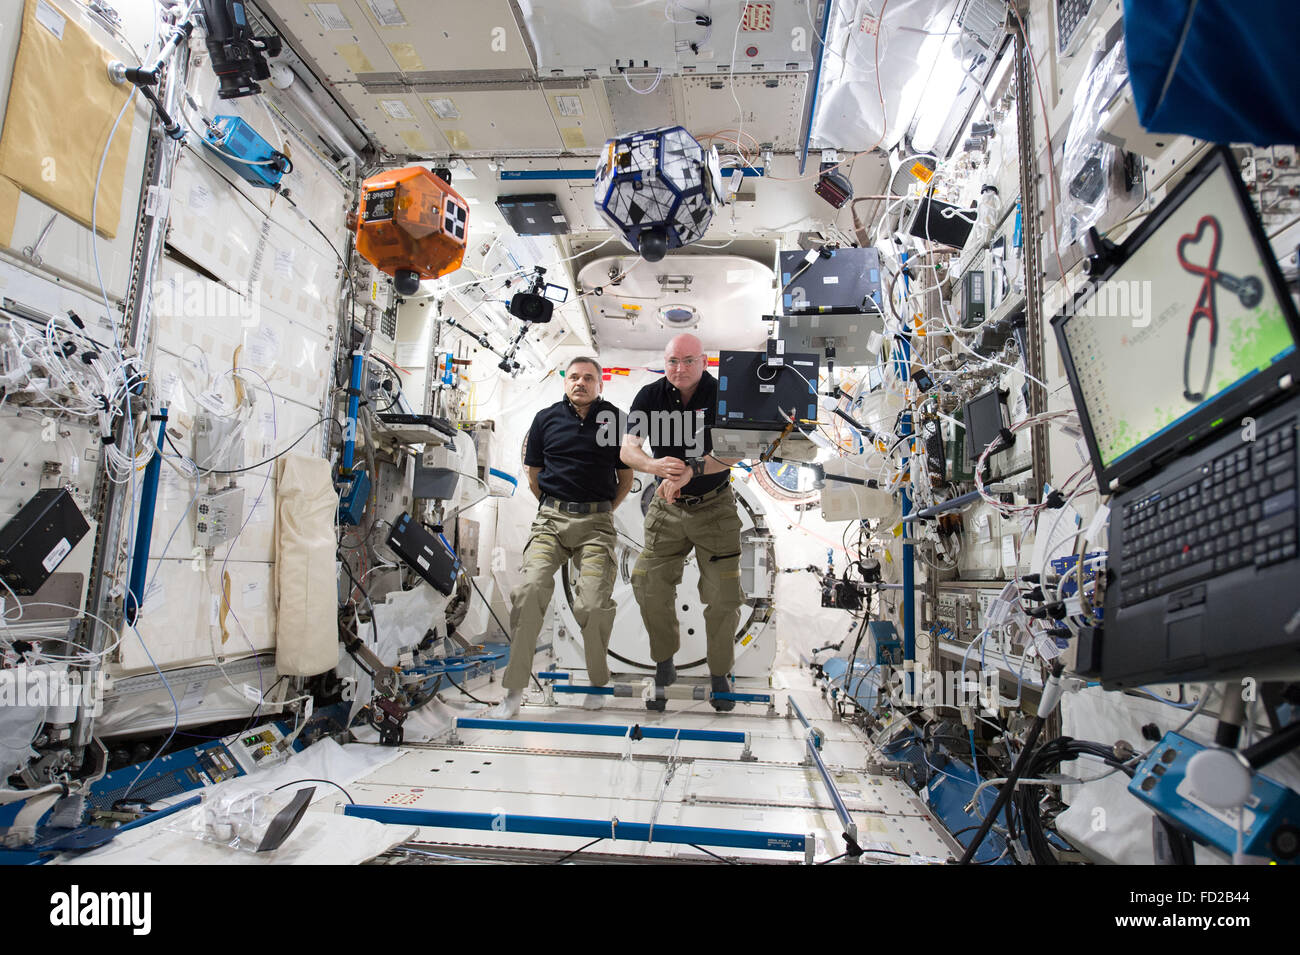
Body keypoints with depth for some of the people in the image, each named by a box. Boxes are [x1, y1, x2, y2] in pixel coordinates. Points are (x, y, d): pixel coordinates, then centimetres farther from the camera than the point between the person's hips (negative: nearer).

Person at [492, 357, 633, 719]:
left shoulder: (616, 419, 5)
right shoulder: (547, 418, 8)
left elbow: (625, 479, 12)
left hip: (596, 521, -1)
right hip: (550, 518, 1)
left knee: (594, 604, -13)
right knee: (530, 590, -17)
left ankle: (598, 682, 13)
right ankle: (514, 690, -5)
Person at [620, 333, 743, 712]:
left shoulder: (722, 395, -11)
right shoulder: (651, 395, -5)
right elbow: (627, 449, -15)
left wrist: (690, 471, -39)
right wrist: (655, 465, -37)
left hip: (715, 506, -2)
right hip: (668, 508, 2)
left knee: (724, 596, -3)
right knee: (649, 587, -2)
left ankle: (720, 674, 20)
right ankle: (664, 666, 21)